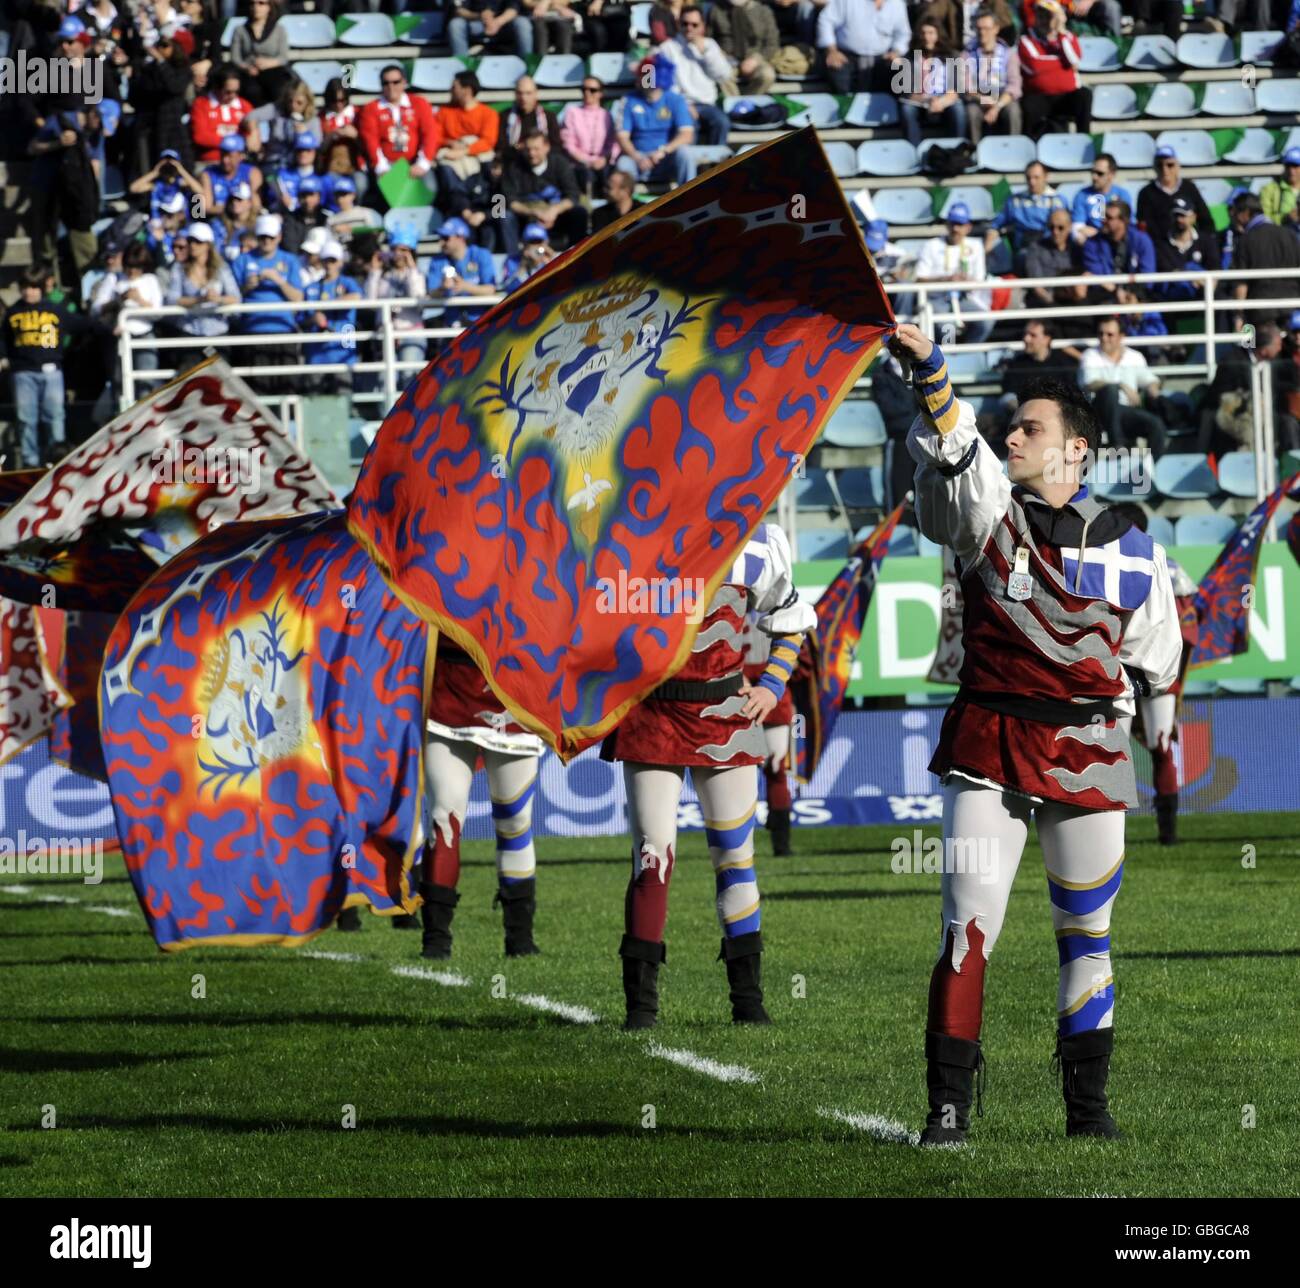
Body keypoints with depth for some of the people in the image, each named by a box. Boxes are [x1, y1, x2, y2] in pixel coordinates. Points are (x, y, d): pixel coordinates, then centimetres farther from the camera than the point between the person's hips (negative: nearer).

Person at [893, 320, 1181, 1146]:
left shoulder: (1130, 551, 2)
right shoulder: (987, 511, 2)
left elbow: (1156, 657, 13)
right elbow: (951, 438, -16)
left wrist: (1105, 694, -1)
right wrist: (926, 365, -31)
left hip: (1087, 759, 1)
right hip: (988, 751, -1)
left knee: (1088, 938, 8)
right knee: (969, 926, -9)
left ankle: (1089, 1108, 19)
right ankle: (949, 1108, -5)